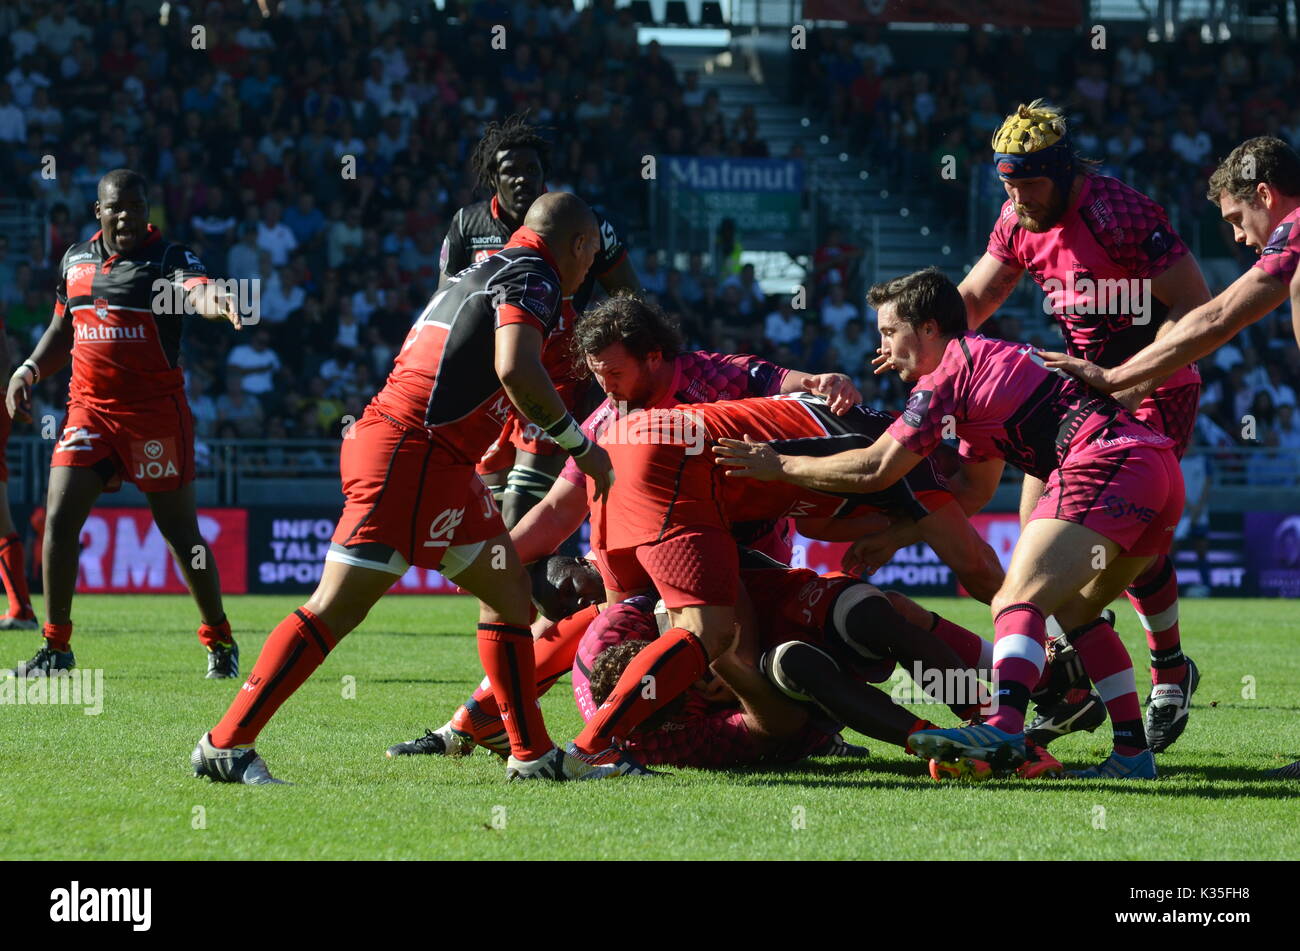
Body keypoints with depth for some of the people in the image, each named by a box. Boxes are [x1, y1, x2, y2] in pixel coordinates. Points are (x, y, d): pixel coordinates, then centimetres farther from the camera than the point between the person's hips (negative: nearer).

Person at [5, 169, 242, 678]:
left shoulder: (168, 258, -6)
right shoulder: (75, 260, 10)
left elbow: (195, 290, -28)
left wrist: (214, 299, -52)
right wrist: (28, 371, 9)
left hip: (155, 412, -4)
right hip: (88, 408, 4)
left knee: (180, 531, 2)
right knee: (60, 518, -7)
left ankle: (220, 642, 19)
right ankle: (55, 646, 4)